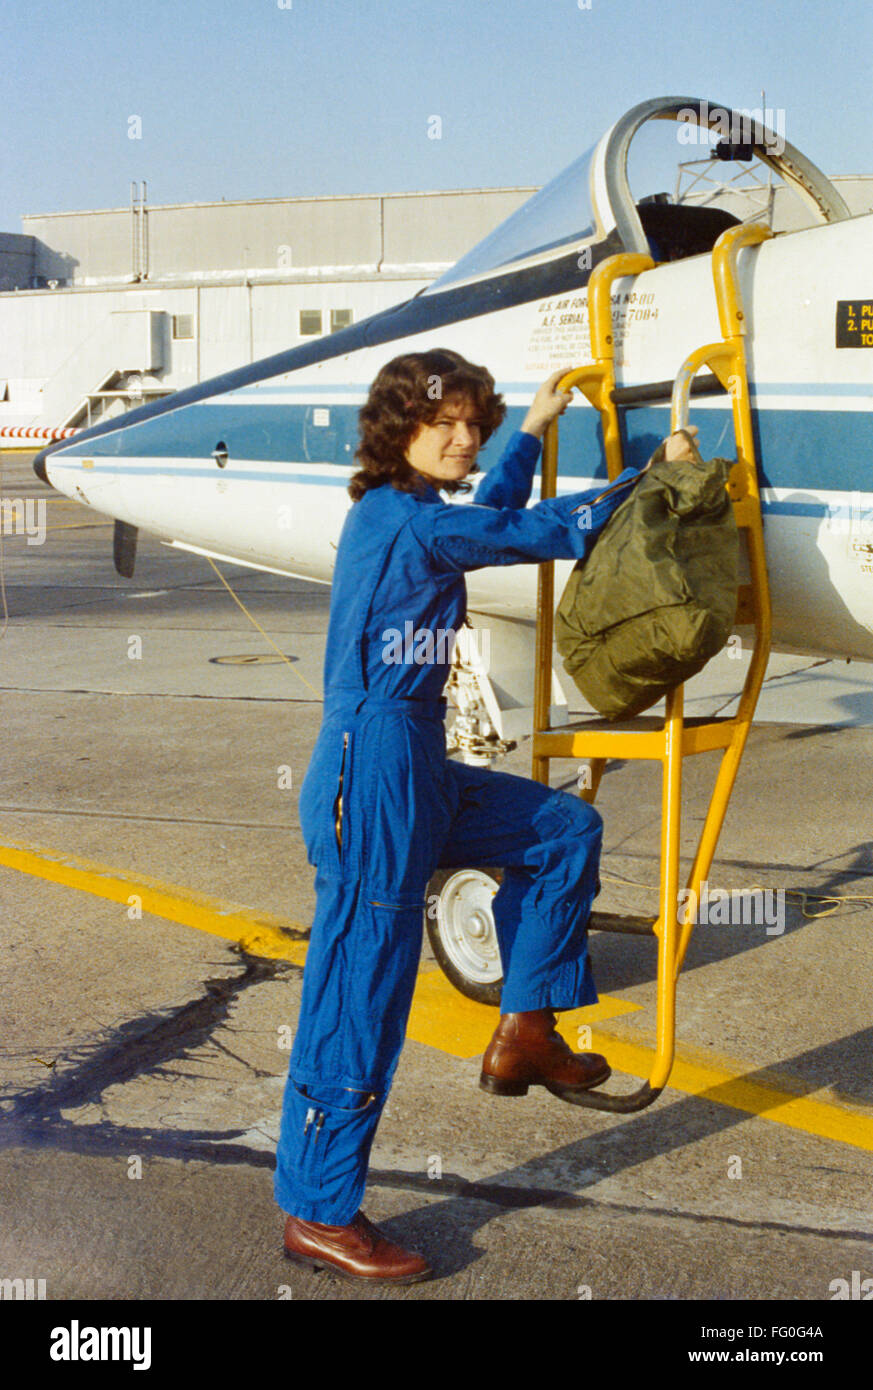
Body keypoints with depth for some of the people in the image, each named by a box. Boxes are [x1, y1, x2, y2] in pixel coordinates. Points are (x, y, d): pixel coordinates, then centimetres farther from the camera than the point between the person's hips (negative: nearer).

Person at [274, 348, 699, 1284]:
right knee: (360, 992, -2)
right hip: (372, 775, -10)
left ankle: (524, 1036, 23)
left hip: (416, 774, 10)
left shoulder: (403, 514, 14)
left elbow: (491, 521, 36)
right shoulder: (405, 520, -14)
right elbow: (536, 532, -11)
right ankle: (317, 1213, 11)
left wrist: (533, 430, 44)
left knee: (565, 831, 18)